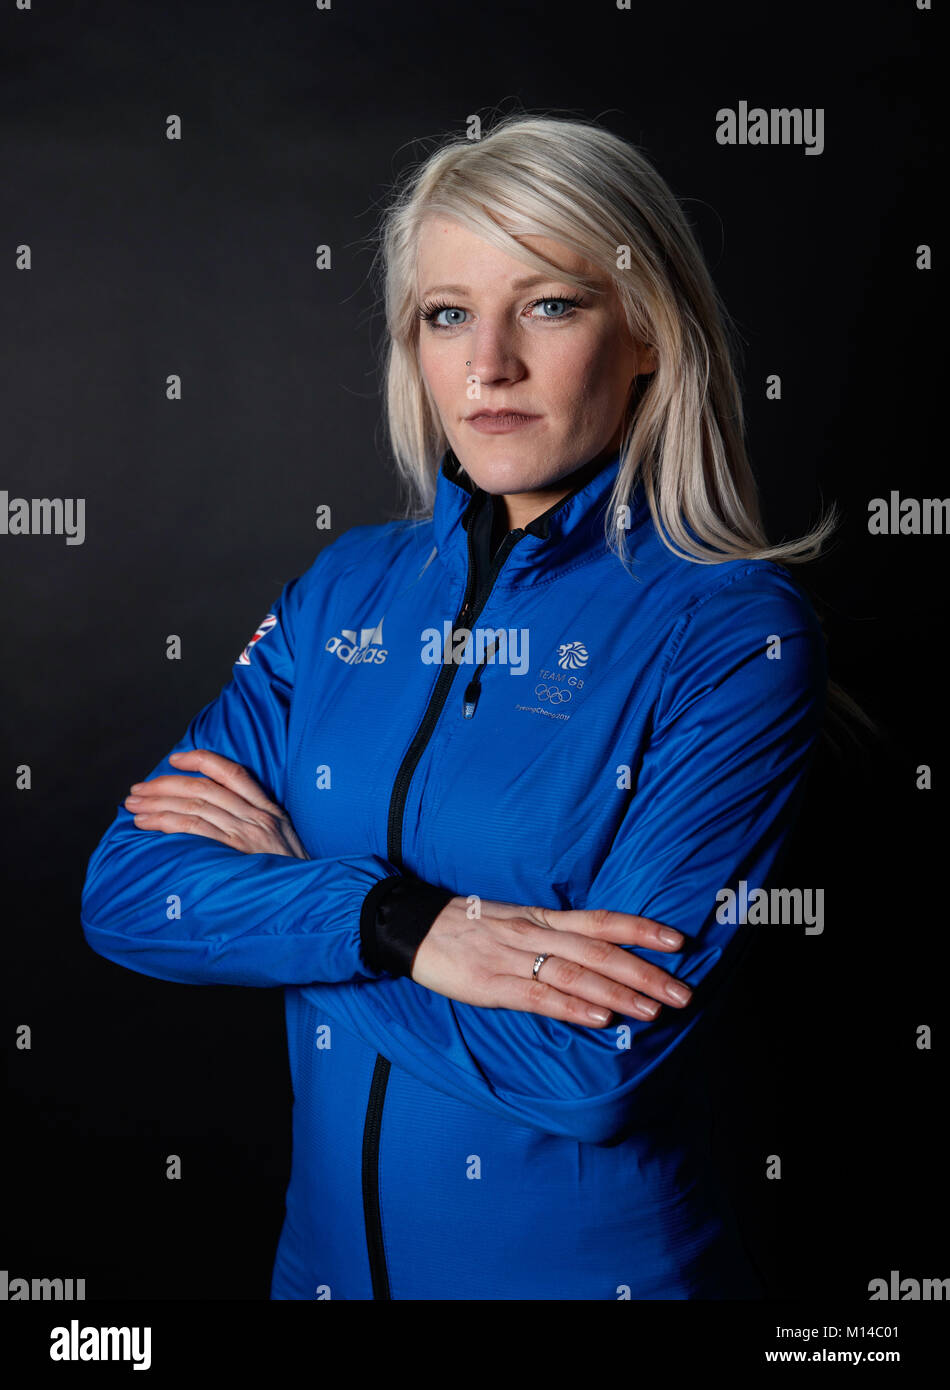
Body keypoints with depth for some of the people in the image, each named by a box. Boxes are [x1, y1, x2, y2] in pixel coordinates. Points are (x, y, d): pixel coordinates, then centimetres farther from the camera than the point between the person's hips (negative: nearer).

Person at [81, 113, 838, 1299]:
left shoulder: (734, 634, -17)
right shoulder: (348, 588, -2)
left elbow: (597, 1057, -23)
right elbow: (125, 891, -7)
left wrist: (277, 882, -13)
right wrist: (402, 921, -23)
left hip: (592, 1262, -4)